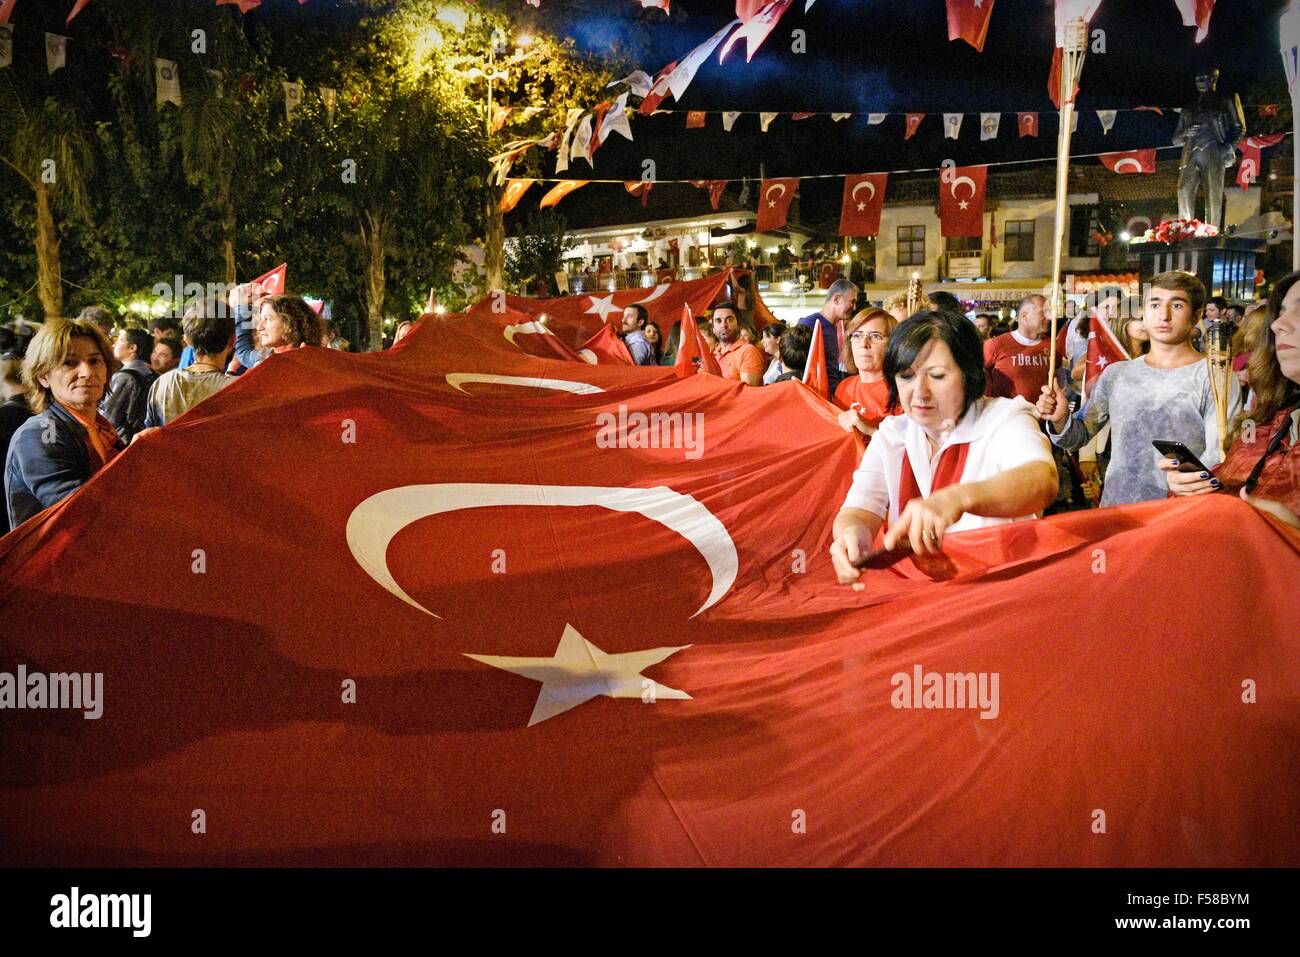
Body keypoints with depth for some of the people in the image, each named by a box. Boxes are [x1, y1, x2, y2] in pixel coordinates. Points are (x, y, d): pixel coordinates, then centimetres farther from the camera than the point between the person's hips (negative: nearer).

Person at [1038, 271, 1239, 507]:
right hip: (1114, 509, 3)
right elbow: (1078, 438, 19)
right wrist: (1061, 421, -2)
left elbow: (1220, 455, -8)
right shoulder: (1116, 374, 14)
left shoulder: (1214, 378, 1)